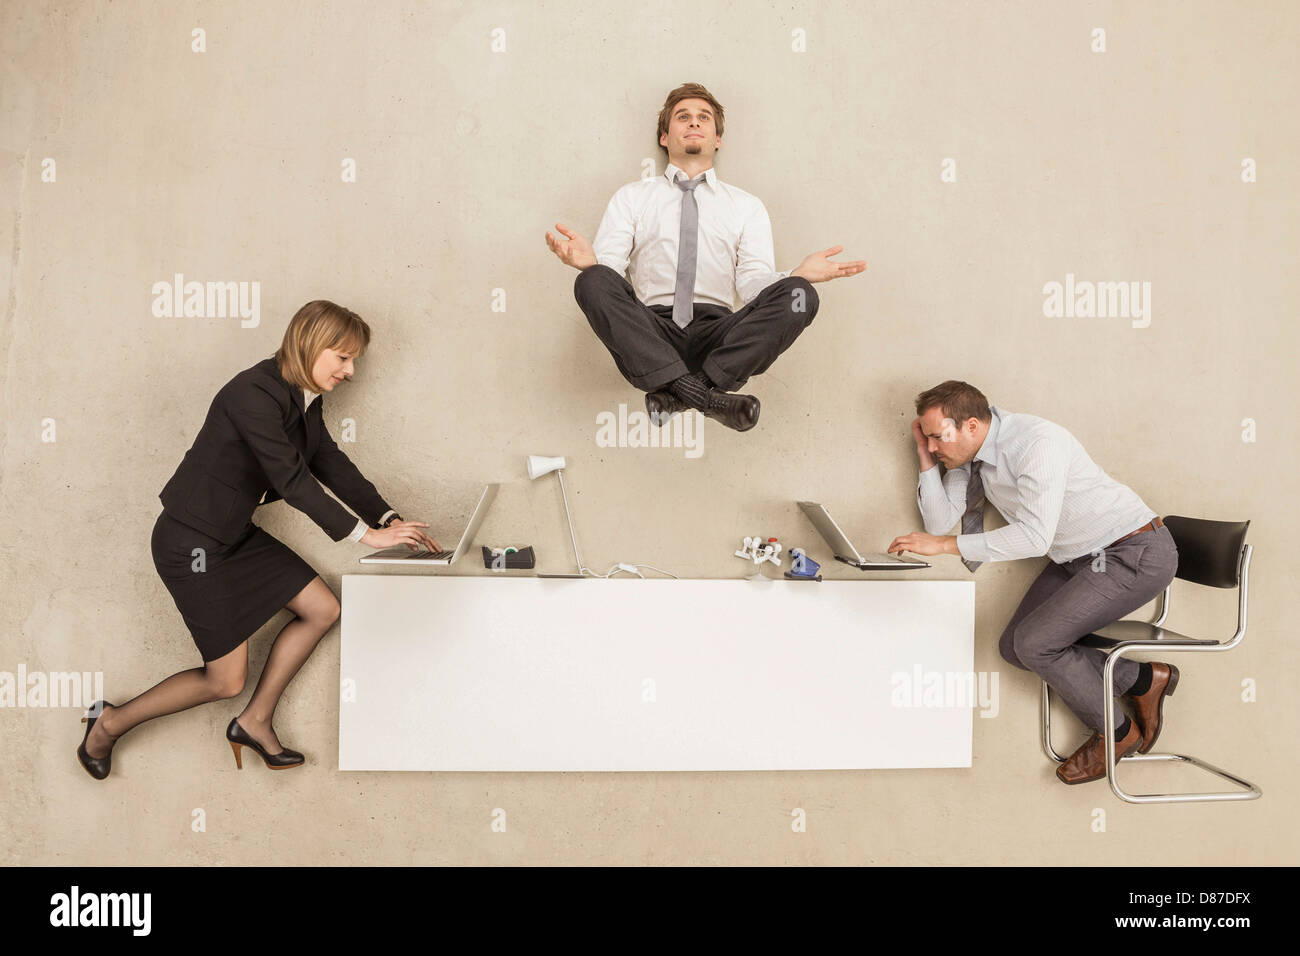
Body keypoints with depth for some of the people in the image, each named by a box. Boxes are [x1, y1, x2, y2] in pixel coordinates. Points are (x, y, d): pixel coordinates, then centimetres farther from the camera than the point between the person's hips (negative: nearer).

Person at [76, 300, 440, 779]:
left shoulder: (304, 400, 3)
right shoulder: (254, 394, -25)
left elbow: (332, 465, 5)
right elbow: (292, 480, -27)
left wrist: (390, 519, -5)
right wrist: (364, 533, -25)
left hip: (237, 533, 9)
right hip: (191, 544, -9)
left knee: (322, 609, 5)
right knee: (226, 680, -2)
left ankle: (255, 722, 19)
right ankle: (110, 722, 21)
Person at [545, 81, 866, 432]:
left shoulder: (746, 205, 21)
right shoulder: (631, 197, 20)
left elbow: (754, 279, 7)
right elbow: (607, 267, 6)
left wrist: (798, 277, -16)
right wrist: (588, 261, -20)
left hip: (717, 336, 1)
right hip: (649, 336, 0)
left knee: (799, 296, -25)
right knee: (592, 282, -30)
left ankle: (676, 393, -30)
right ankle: (705, 397, -37)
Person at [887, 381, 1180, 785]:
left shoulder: (1038, 442, -27)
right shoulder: (970, 457, 0)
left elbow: (1034, 536, -35)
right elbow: (940, 521, -1)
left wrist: (945, 545, -35)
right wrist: (925, 459, -9)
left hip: (1134, 553, -9)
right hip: (1078, 559, 9)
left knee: (1033, 643, -17)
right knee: (1014, 646, 2)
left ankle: (1117, 732, 8)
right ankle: (1144, 679, 16)